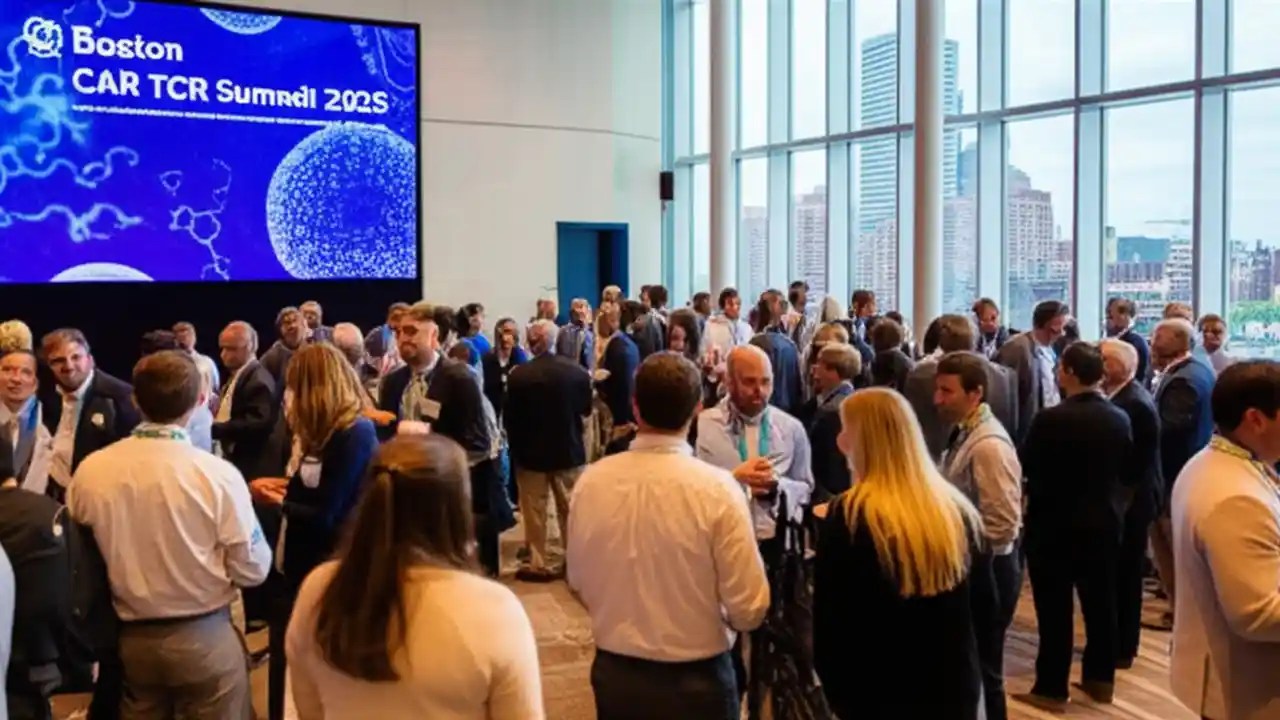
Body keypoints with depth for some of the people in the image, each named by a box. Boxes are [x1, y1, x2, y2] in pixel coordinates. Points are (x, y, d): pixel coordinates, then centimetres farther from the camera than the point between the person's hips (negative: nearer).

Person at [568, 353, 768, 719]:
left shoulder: (590, 481, -11)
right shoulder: (717, 487, -21)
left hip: (613, 673, 3)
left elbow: (579, 582, 3)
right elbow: (749, 609, -17)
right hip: (697, 679, -3)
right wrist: (710, 610, 4)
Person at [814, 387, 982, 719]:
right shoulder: (956, 507, -2)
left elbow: (829, 620, -12)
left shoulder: (847, 516, -17)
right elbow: (977, 607, 8)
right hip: (954, 689, 5)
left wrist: (837, 692, 0)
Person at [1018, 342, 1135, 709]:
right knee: (1100, 601, 16)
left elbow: (1023, 467, -10)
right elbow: (1129, 473, 7)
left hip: (1054, 523, -6)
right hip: (1104, 522, 6)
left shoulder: (1051, 419, -20)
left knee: (1055, 607, 2)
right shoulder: (1120, 418, -2)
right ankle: (1101, 678, 28)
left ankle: (1051, 688, 10)